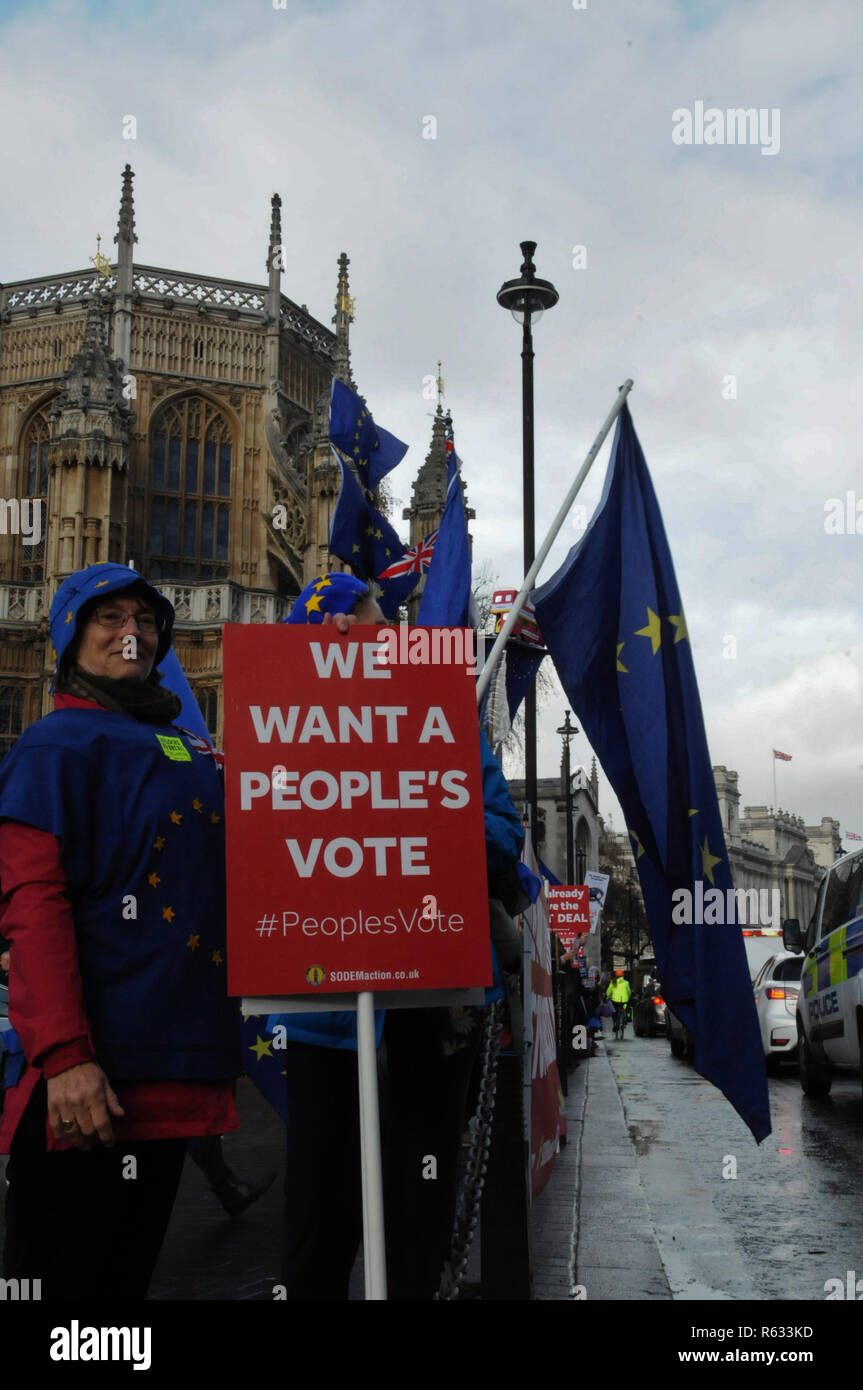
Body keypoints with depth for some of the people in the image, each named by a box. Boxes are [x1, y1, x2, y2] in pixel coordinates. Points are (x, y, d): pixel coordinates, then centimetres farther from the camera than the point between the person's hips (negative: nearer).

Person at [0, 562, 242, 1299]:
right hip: (92, 1069, -8)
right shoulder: (60, 744, -4)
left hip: (178, 1063, 8)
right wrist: (63, 1055, -23)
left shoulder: (186, 749, 19)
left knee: (129, 1270, 15)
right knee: (63, 1271, 0)